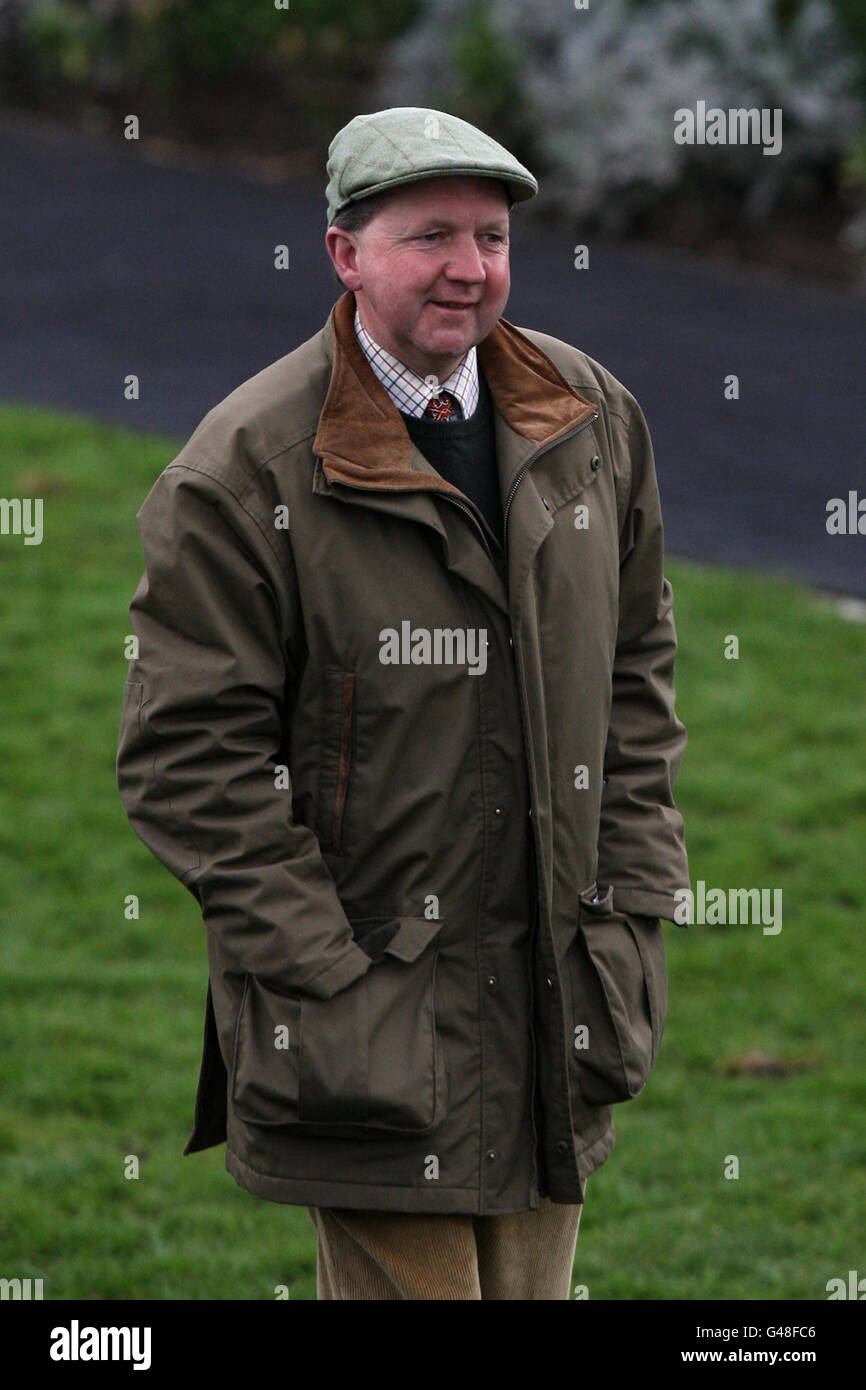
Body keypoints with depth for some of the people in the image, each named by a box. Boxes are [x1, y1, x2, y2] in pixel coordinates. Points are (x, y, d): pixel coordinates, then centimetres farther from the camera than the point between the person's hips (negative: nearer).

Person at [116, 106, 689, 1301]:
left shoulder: (589, 419, 7)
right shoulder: (244, 472, -11)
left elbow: (637, 664, 16)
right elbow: (188, 756, -11)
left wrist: (633, 898, 8)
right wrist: (329, 978, -15)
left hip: (556, 1005, 5)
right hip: (371, 1020, -5)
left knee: (534, 1280, 11)